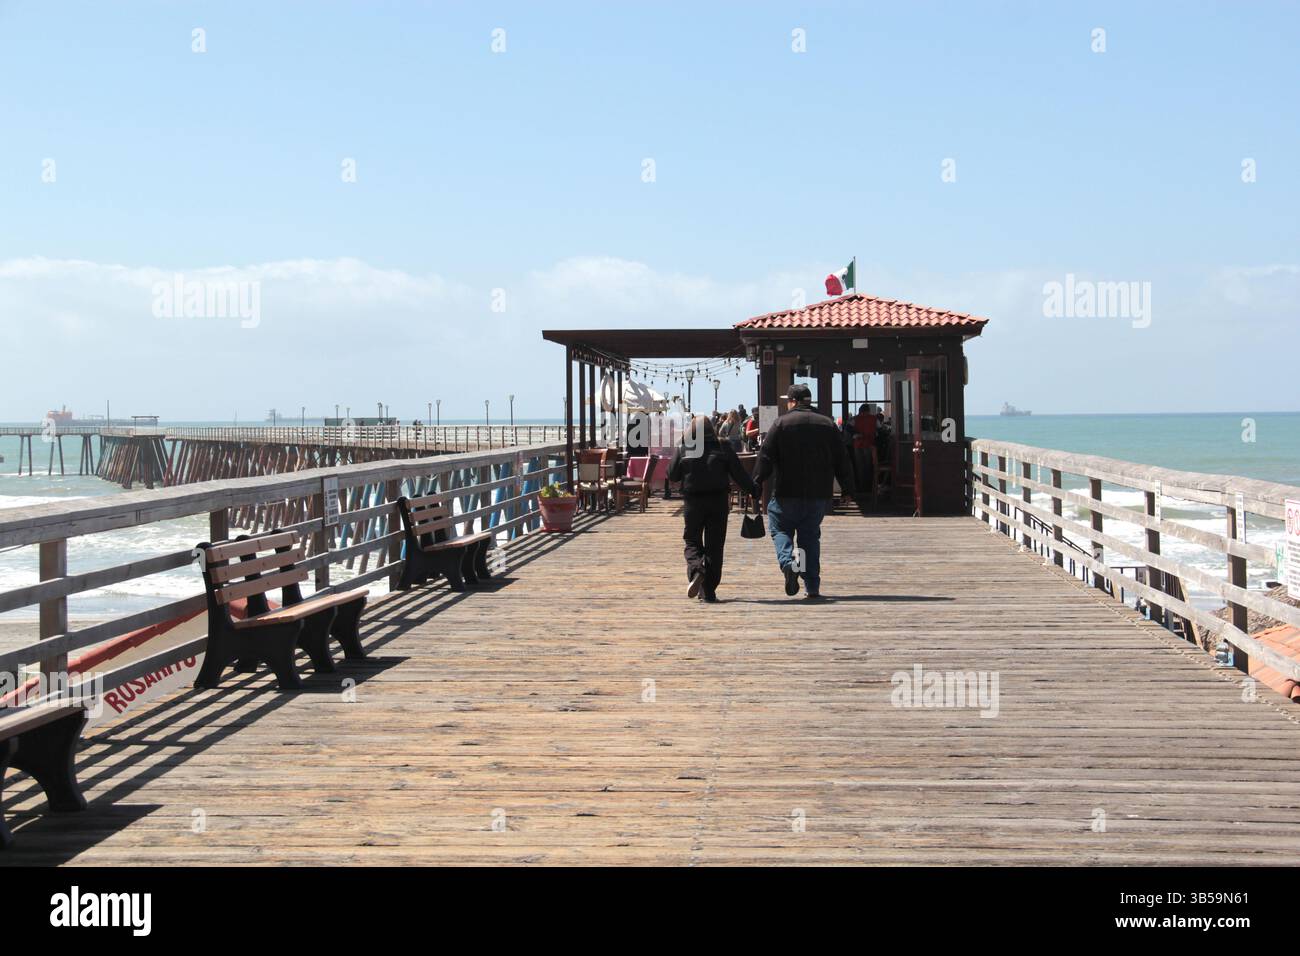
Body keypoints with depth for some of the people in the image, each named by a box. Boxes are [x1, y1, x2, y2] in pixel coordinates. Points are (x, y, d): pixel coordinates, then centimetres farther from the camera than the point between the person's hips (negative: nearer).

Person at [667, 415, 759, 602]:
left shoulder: (683, 449, -3)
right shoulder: (722, 447, -3)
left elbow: (672, 475, 4)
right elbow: (738, 474, -2)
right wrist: (754, 491, 9)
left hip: (693, 502, 0)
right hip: (718, 501, 1)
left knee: (692, 541, 11)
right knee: (714, 545, 7)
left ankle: (696, 570, -19)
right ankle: (708, 590, 6)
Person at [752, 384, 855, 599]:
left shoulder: (781, 423, -3)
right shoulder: (828, 425, 8)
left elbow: (765, 457, -7)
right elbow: (841, 460, 10)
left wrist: (756, 483, -2)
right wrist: (847, 490, 16)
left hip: (787, 493, -3)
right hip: (819, 493, 3)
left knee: (781, 529, 11)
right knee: (810, 536, 11)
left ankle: (788, 562, -18)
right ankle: (813, 587, 6)